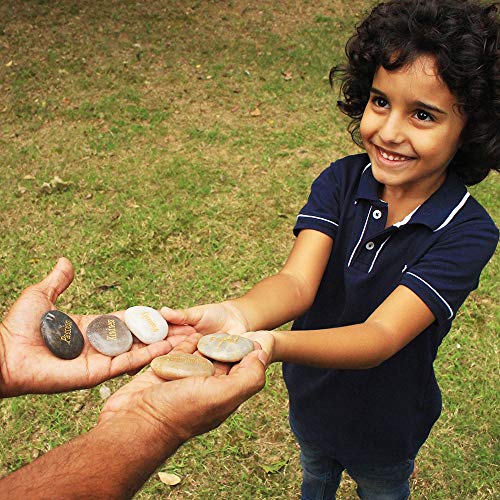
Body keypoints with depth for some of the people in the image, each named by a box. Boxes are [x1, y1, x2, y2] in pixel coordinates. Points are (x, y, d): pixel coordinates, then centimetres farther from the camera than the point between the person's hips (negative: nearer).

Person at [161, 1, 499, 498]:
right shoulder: (342, 181, -19)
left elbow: (381, 336, -39)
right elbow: (297, 281, -32)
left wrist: (274, 344, -58)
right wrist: (237, 316, -55)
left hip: (385, 424, -3)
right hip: (310, 397, 3)